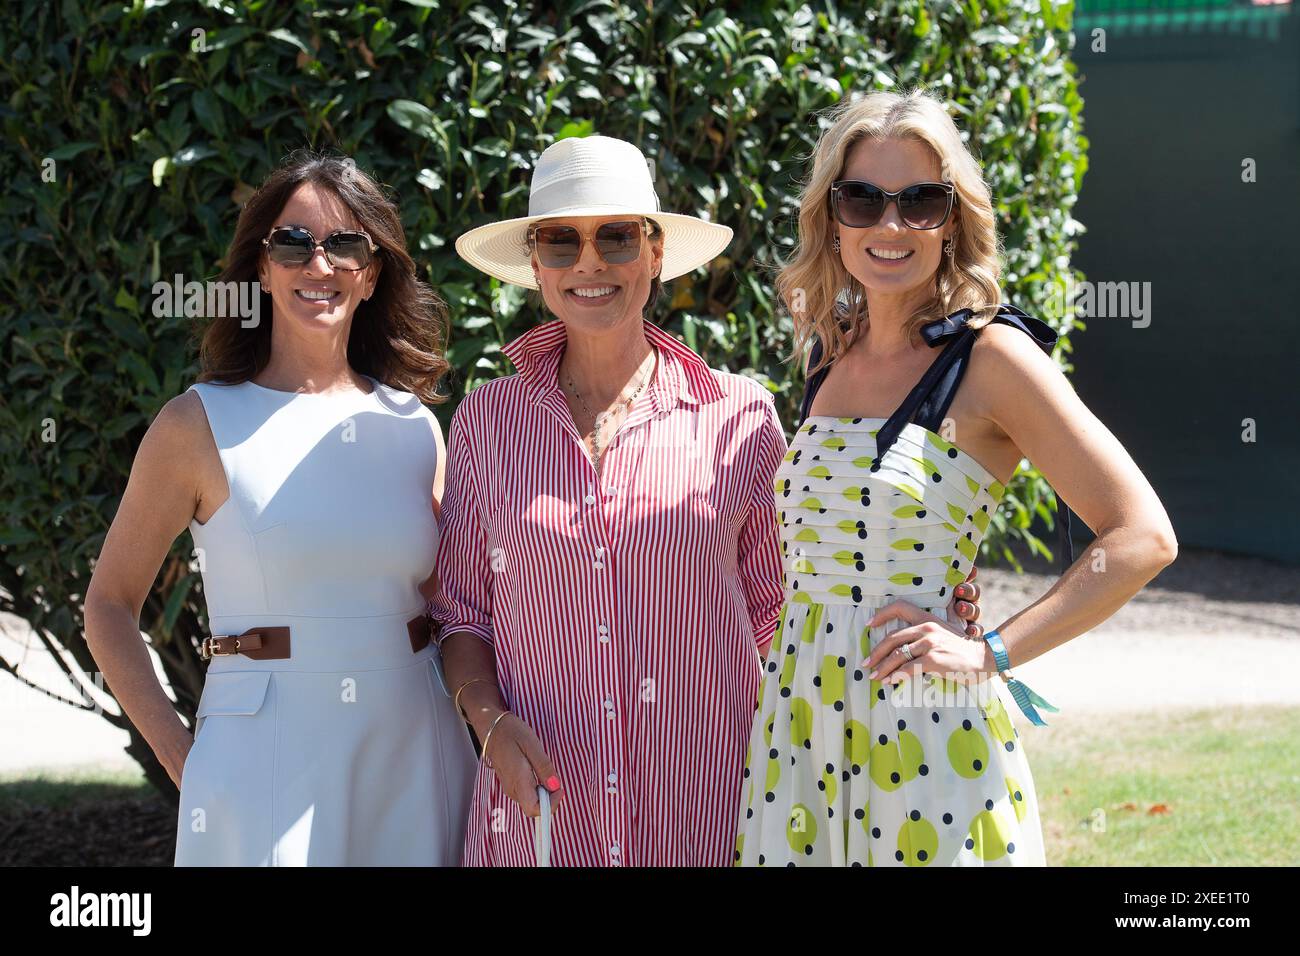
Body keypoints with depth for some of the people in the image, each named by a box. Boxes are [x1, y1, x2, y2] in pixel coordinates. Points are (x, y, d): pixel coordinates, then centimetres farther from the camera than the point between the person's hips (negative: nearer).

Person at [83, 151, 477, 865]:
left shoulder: (415, 426, 8)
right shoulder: (199, 425, -2)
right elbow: (110, 603, 2)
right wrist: (178, 753, -7)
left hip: (414, 755, 3)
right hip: (265, 764, -3)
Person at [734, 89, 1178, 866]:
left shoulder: (989, 358, -8)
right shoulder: (836, 356, 10)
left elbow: (1143, 537, -13)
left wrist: (989, 652, -14)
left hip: (923, 738, -6)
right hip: (798, 725, 6)